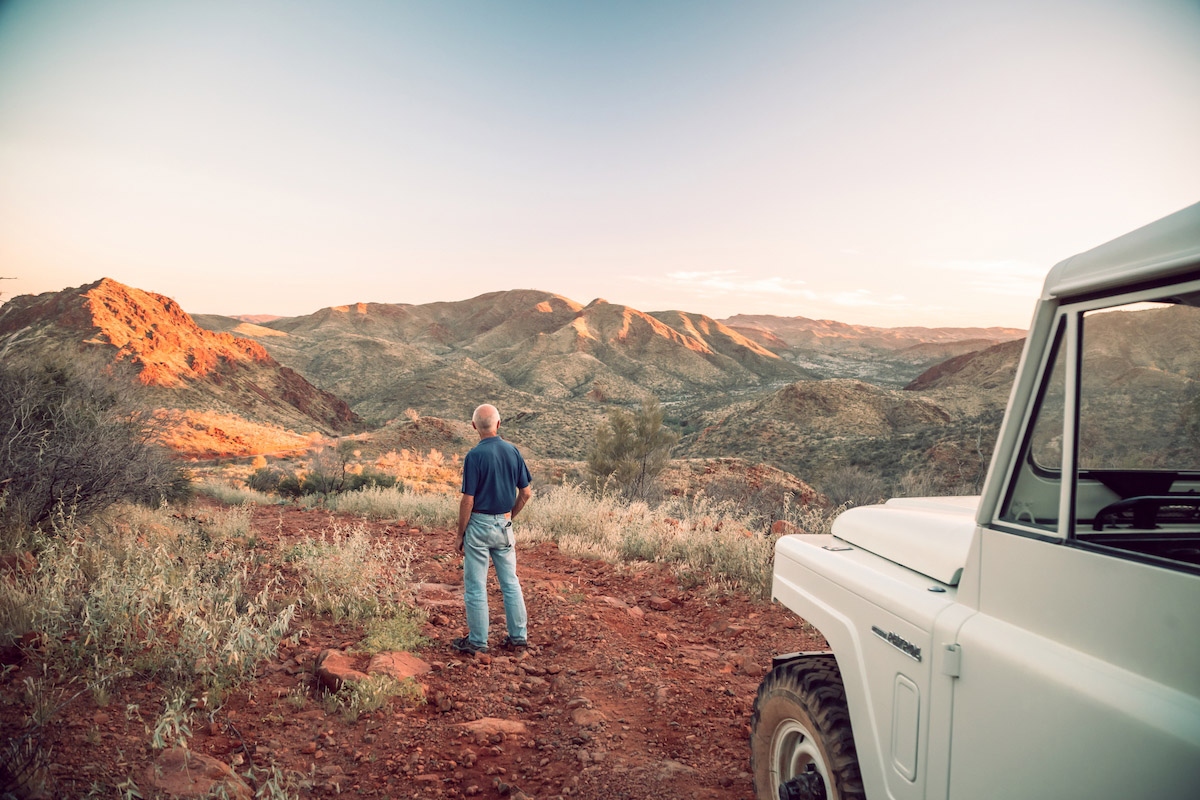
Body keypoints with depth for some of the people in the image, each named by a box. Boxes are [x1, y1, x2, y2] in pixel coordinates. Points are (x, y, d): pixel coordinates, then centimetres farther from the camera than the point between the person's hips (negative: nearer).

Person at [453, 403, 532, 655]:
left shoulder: (475, 455, -15)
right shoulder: (513, 452, 1)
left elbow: (468, 500, -15)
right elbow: (525, 493, 5)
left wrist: (460, 535, -5)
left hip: (479, 525, -5)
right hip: (505, 526, 5)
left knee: (475, 586, 5)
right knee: (510, 582, 14)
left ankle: (477, 641, 13)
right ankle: (518, 636, 21)